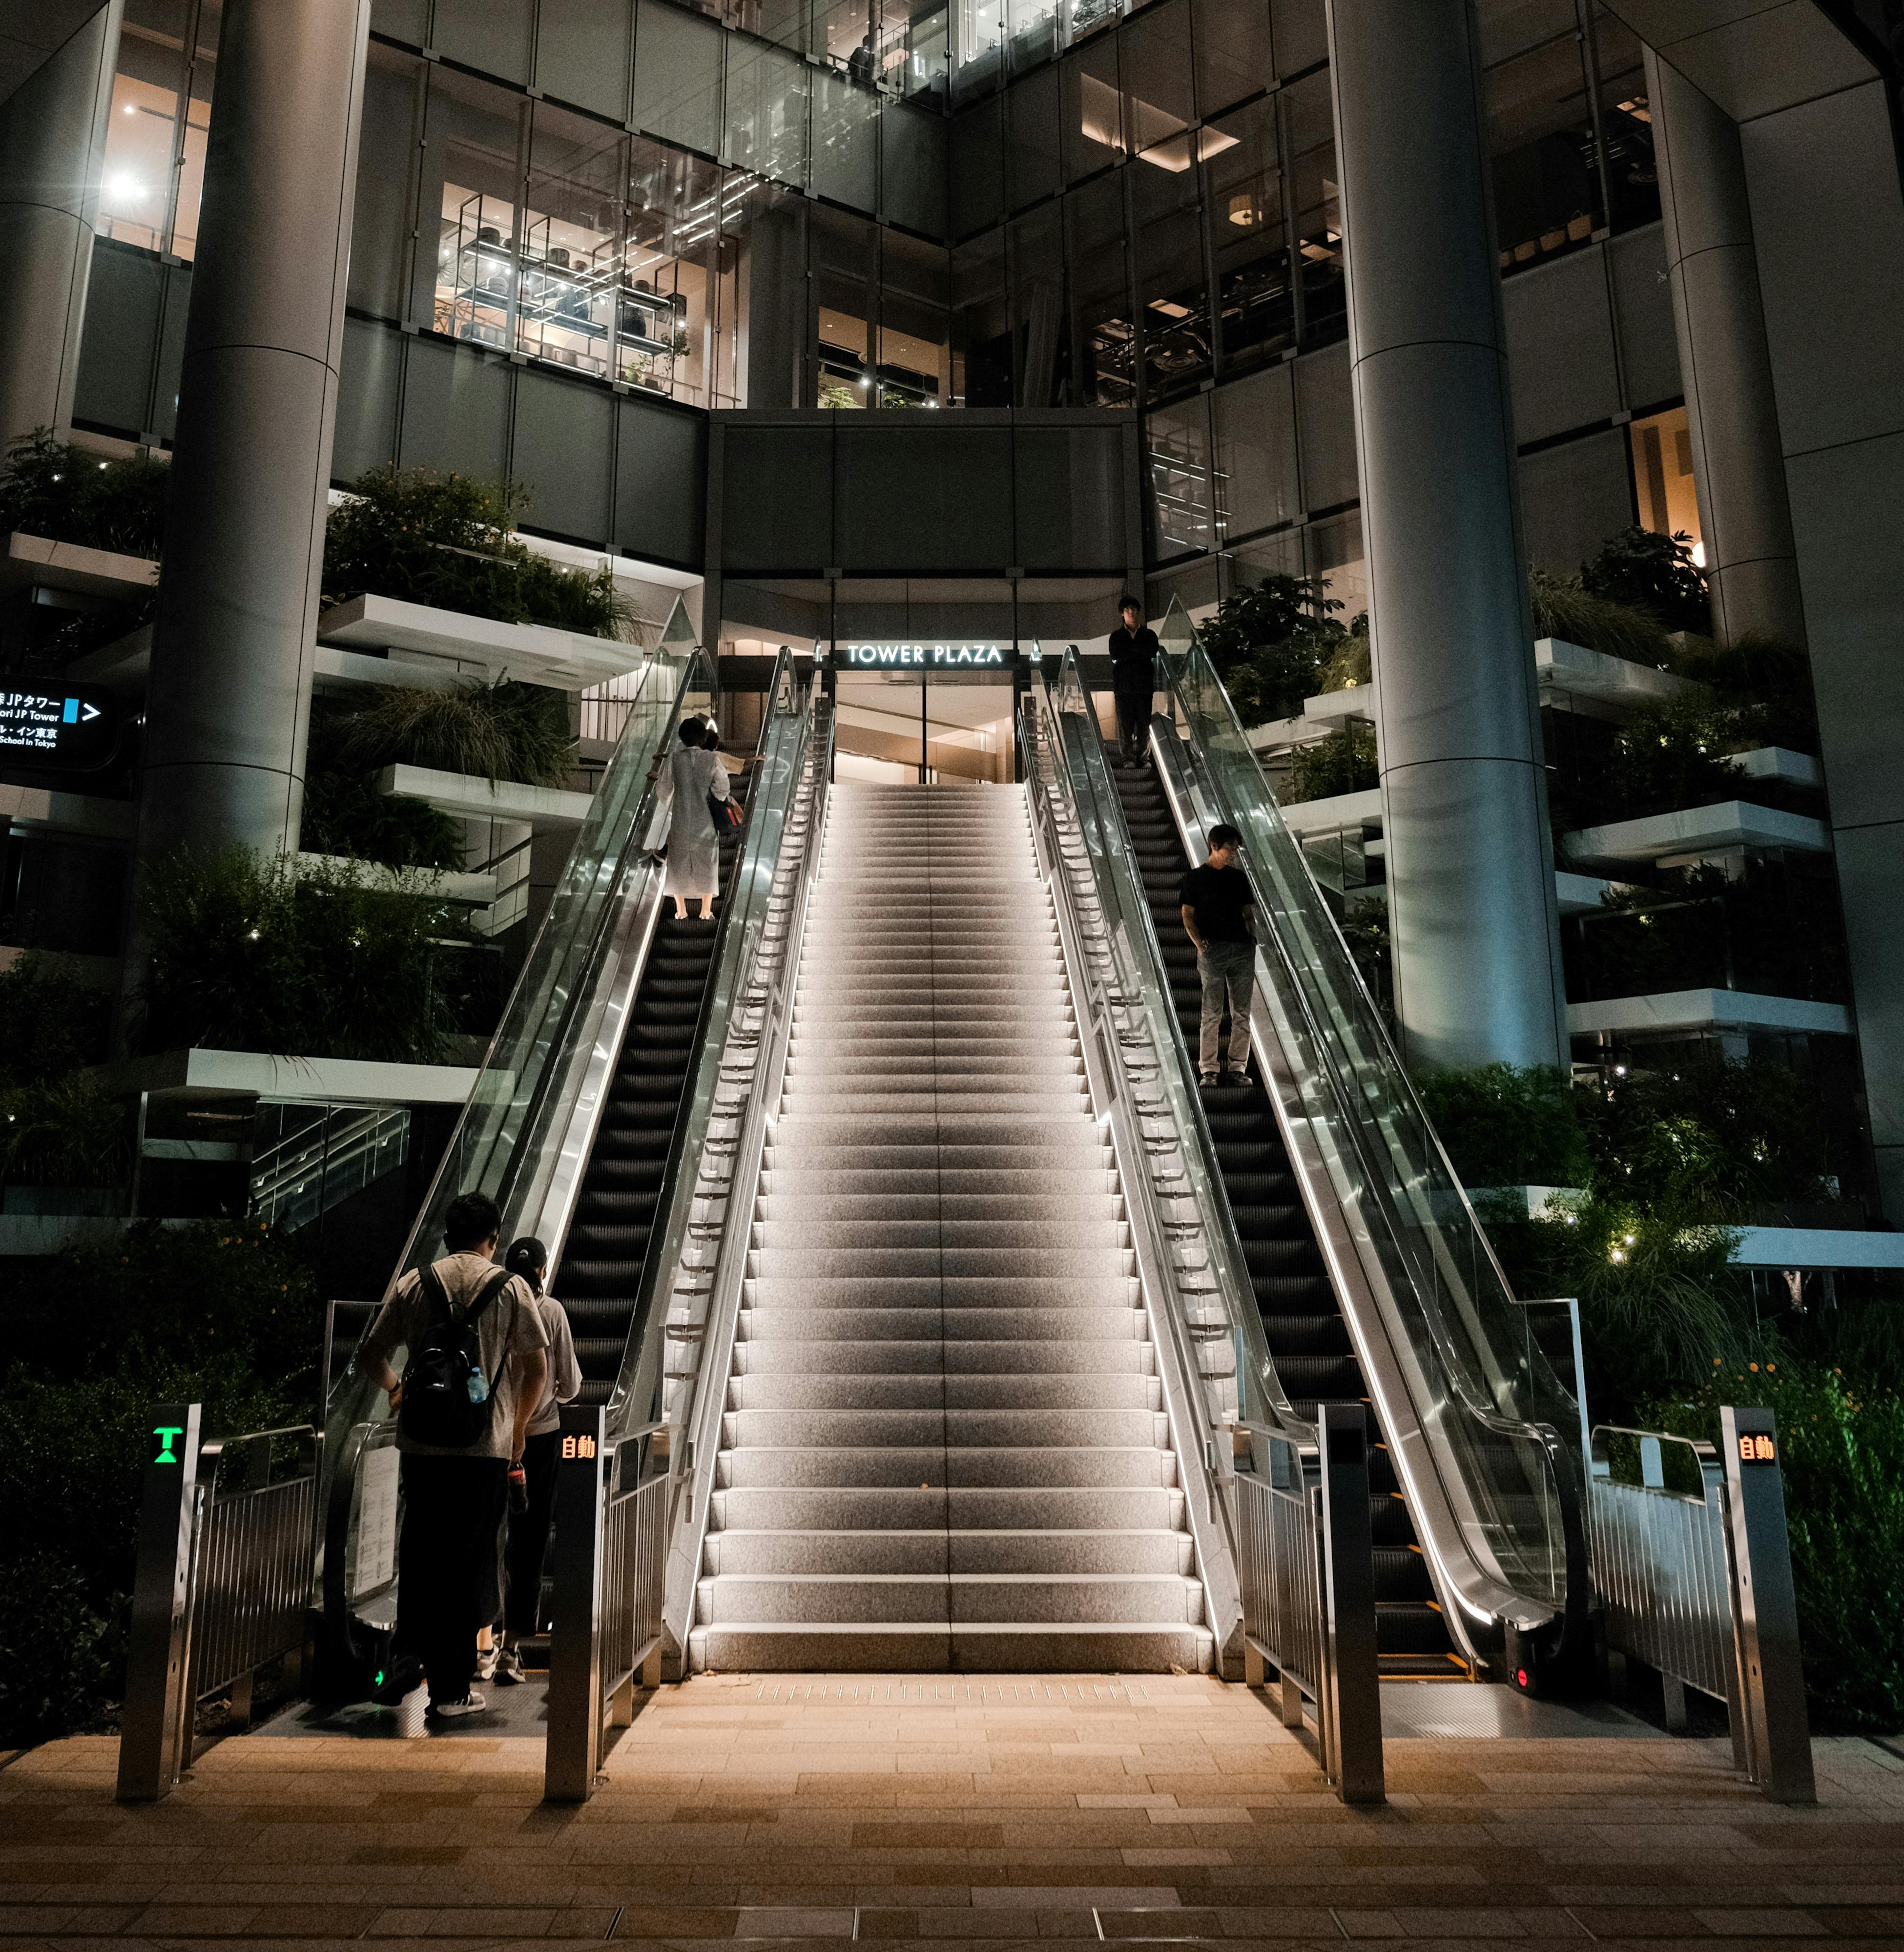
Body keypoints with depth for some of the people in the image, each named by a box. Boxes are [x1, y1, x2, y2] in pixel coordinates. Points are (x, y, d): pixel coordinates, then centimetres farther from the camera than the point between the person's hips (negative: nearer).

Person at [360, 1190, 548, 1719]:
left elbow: (370, 1355, 8)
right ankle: (451, 1689, 11)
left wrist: (396, 1389, 28)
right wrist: (520, 1425, 12)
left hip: (421, 1443, 2)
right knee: (466, 1564, 6)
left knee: (418, 1555, 18)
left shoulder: (414, 1284, 5)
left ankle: (407, 1654, 5)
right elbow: (537, 1364, -3)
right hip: (486, 1444, -2)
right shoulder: (510, 1287, -1)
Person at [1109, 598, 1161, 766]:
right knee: (1125, 722, -5)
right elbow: (1116, 657, -7)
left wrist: (1130, 646, -8)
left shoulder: (1149, 634, 13)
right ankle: (1127, 757, -2)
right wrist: (1139, 652, -6)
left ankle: (1141, 756, 7)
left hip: (1144, 685, 1)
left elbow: (1153, 652, -8)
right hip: (1124, 685, -1)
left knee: (1144, 722, -1)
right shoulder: (1116, 636, 11)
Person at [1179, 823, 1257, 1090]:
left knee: (1242, 1013, 3)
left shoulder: (1239, 877, 16)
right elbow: (1188, 916, 0)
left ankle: (1237, 1068, 9)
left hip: (1242, 950, 5)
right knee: (1212, 1013, -4)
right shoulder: (1196, 877, 3)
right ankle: (1209, 1070, 1)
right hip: (1213, 949, -4)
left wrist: (1252, 939, 3)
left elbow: (1249, 914, 19)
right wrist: (1199, 944, -12)